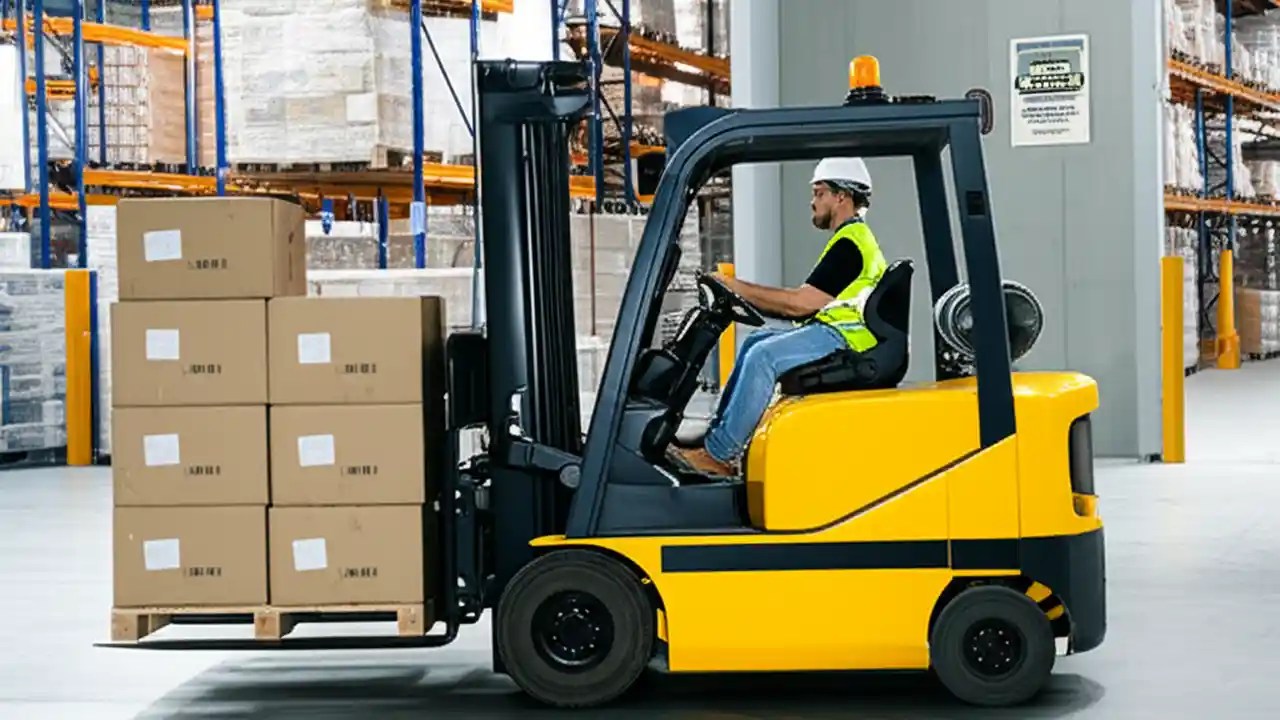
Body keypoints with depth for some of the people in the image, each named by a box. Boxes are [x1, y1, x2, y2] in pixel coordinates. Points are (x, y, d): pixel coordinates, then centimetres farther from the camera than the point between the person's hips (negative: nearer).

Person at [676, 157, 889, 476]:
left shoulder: (849, 244, -12)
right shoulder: (855, 238, 22)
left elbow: (800, 303, -17)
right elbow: (812, 304, 19)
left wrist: (738, 288, -11)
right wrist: (746, 295, 10)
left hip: (843, 339, -12)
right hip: (835, 333, 12)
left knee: (763, 356, -24)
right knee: (756, 341, 13)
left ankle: (717, 454, -22)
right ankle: (717, 432, 6)